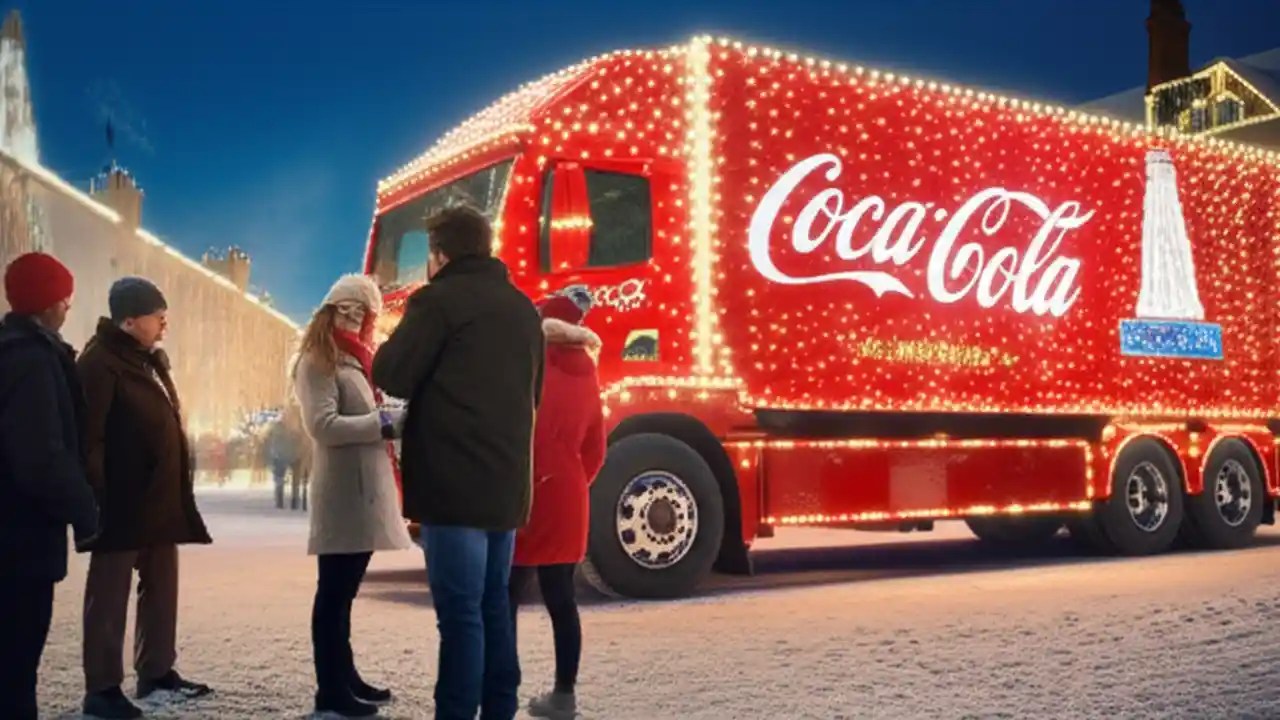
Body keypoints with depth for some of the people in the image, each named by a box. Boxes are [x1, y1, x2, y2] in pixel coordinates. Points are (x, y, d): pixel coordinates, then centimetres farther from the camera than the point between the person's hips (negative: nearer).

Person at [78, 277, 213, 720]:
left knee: (162, 587, 15)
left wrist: (180, 492, 18)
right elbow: (90, 438, -18)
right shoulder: (100, 363, -13)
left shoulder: (151, 360, 16)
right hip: (124, 503, -9)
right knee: (110, 594, 0)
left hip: (161, 500, 9)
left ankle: (157, 671, 26)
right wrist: (96, 500, -22)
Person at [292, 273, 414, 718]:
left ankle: (346, 678, 23)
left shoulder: (355, 360, 22)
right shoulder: (318, 361, -7)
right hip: (343, 494, -9)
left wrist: (395, 422, 6)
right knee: (334, 591, -5)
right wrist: (386, 424, -19)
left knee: (345, 590, 15)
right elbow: (324, 426, -19)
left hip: (365, 490, 9)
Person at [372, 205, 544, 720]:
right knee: (493, 606, 14)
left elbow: (393, 377, -8)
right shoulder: (522, 308, 17)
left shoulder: (439, 300, -7)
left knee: (461, 613, -6)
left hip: (455, 482, -8)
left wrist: (392, 344, 11)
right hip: (505, 481, 8)